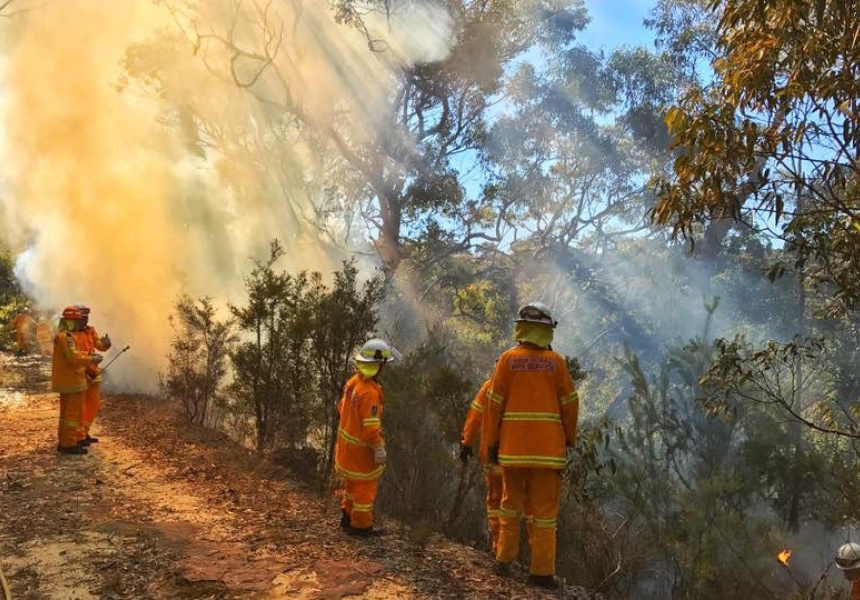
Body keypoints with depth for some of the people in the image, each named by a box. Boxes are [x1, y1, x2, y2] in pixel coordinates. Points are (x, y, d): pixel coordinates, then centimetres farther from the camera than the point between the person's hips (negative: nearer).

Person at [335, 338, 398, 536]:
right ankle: (360, 525, 22)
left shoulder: (353, 381, -4)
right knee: (365, 487, 9)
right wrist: (379, 449, -19)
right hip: (361, 447, -9)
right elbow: (371, 426, -28)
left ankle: (347, 516, 39)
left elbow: (342, 408, 9)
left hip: (347, 440, 9)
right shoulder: (369, 392, -31)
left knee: (353, 482, 25)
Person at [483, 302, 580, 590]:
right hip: (548, 446, -1)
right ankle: (541, 571, 7)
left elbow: (495, 404, -3)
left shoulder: (508, 359, -3)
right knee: (544, 508, 5)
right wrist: (569, 438, 13)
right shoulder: (556, 362, -3)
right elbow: (570, 404, 0)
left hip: (513, 446, 1)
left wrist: (491, 442, 5)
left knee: (511, 501, 17)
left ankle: (504, 560, 21)